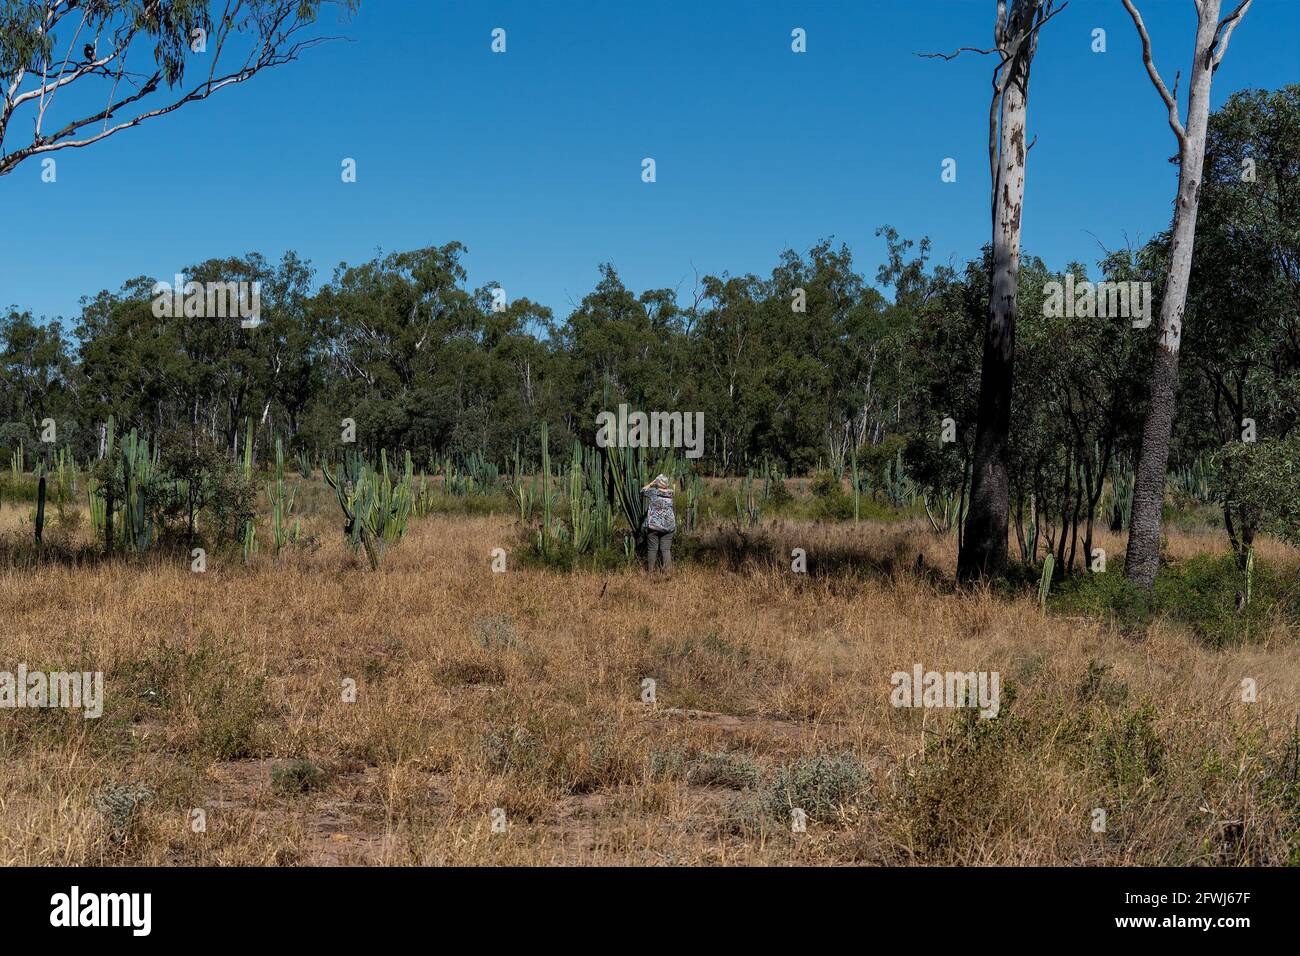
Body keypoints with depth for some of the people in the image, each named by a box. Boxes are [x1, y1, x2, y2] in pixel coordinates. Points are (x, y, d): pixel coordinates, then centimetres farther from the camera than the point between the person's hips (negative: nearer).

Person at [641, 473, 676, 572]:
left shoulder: (653, 492, -7)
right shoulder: (671, 495, -1)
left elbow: (643, 490, 11)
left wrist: (652, 483, 13)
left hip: (653, 526, -2)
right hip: (668, 526, 2)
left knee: (652, 549, 4)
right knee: (666, 549, 4)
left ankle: (650, 570, 7)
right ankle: (667, 569, 1)